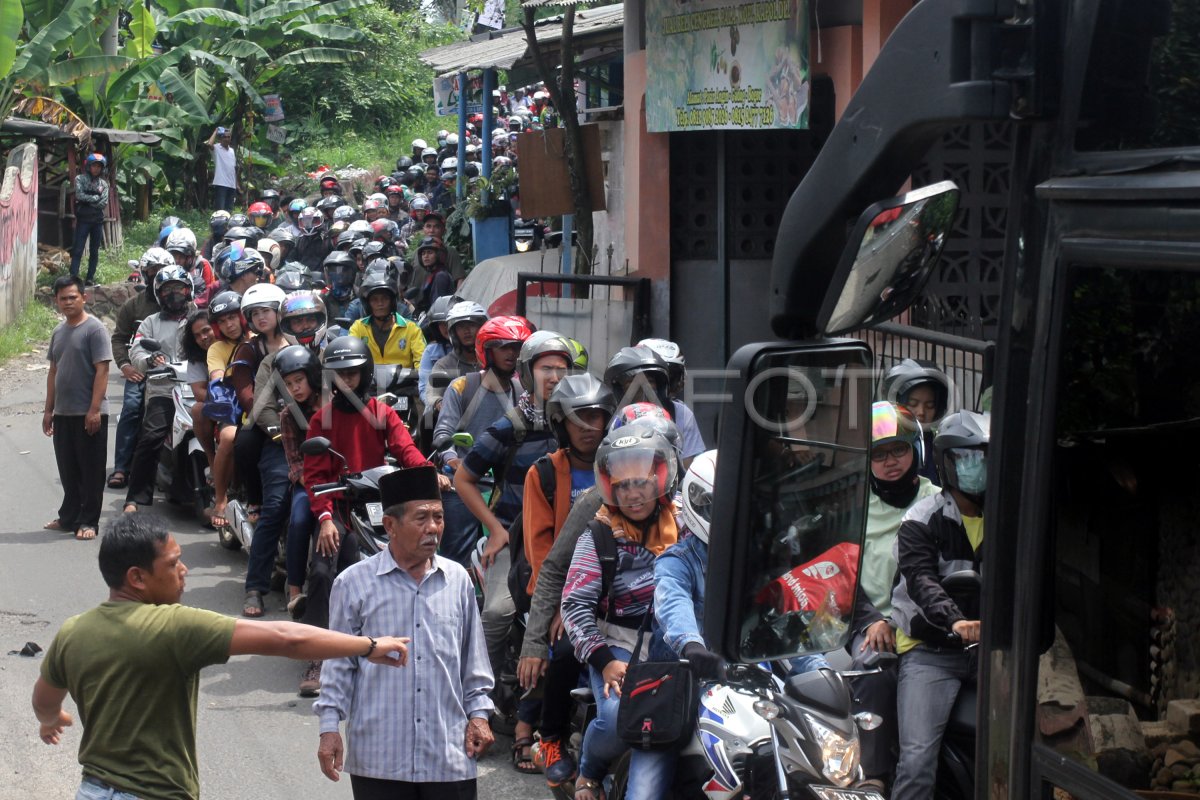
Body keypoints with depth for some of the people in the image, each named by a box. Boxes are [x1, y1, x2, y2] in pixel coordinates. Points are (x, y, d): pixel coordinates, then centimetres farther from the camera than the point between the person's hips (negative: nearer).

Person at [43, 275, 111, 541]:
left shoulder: (94, 329, -9)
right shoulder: (59, 332, 14)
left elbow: (102, 370, -14)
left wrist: (95, 409, -20)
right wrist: (49, 409, 17)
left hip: (89, 414, -7)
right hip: (63, 413, 7)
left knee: (91, 471, -1)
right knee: (68, 471, 13)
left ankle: (88, 521, 3)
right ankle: (69, 517, 22)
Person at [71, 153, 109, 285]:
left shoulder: (103, 184, 10)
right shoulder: (80, 179, 2)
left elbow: (104, 203, -2)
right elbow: (79, 195, -13)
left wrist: (87, 200, -8)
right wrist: (96, 198, -7)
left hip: (97, 220, 4)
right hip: (83, 219, -4)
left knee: (94, 251, 6)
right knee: (78, 250, -8)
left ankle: (90, 278, 12)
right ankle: (73, 277, -13)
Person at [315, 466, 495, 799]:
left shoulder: (457, 580, 7)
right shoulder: (354, 584, -1)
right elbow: (339, 664, 4)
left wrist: (478, 713, 10)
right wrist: (329, 727, 0)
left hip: (450, 755, 2)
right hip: (379, 756, -2)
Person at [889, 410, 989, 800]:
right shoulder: (922, 521, 1)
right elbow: (922, 581, -15)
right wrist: (955, 622, -35)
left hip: (990, 648, 4)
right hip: (931, 651, -4)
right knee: (918, 760, -20)